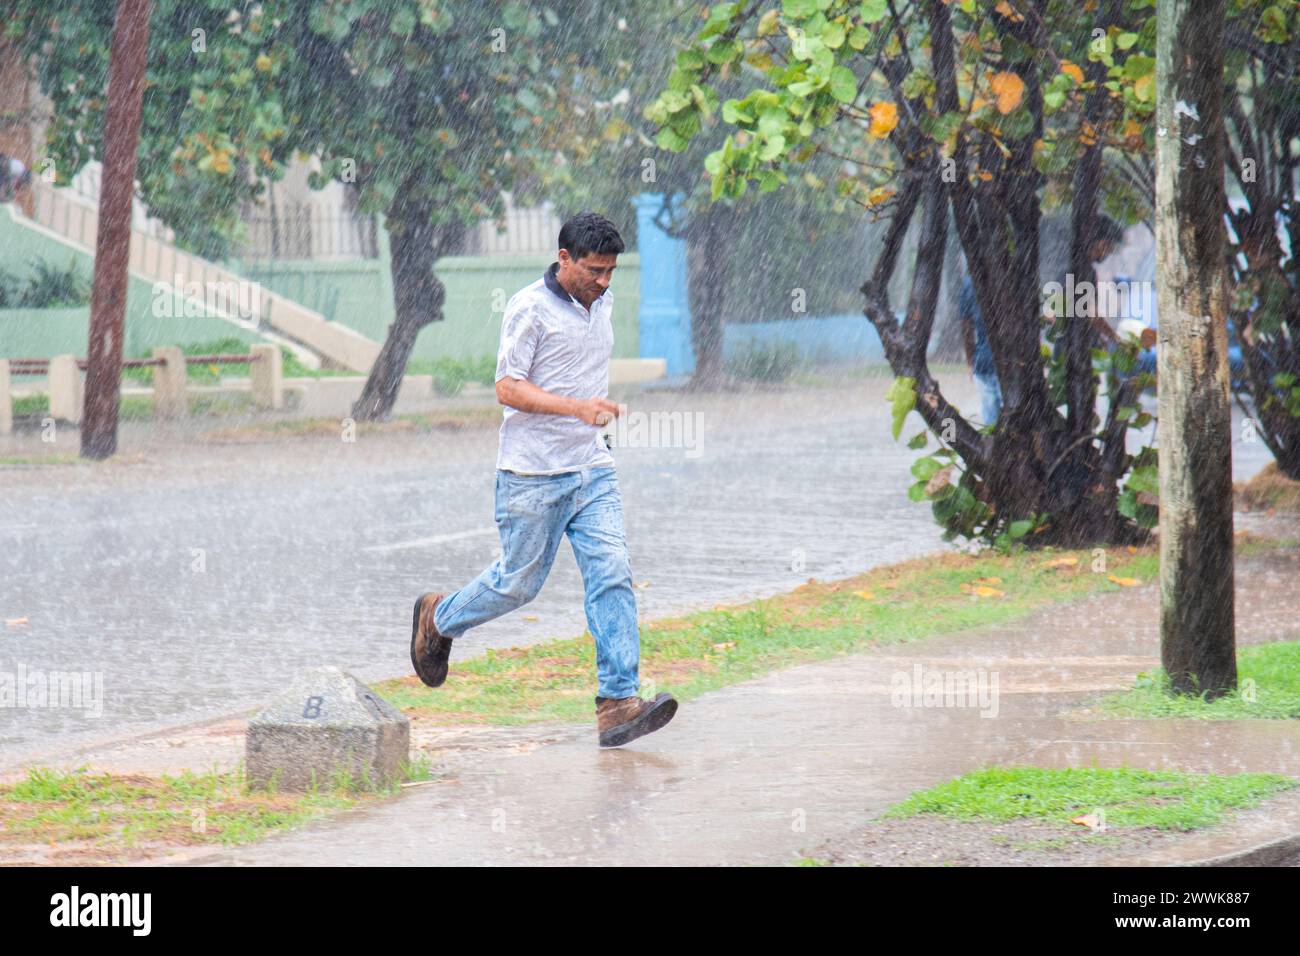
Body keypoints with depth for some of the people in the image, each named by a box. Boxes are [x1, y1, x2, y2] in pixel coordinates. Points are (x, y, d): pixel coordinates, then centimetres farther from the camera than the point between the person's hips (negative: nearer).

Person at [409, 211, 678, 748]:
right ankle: (438, 619, 33)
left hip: (592, 470, 6)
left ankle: (617, 704, -13)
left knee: (612, 576, -9)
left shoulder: (602, 303, 12)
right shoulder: (530, 308, -12)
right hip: (532, 475, -6)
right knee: (519, 583, 4)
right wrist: (577, 406, -27)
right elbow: (507, 388, -16)